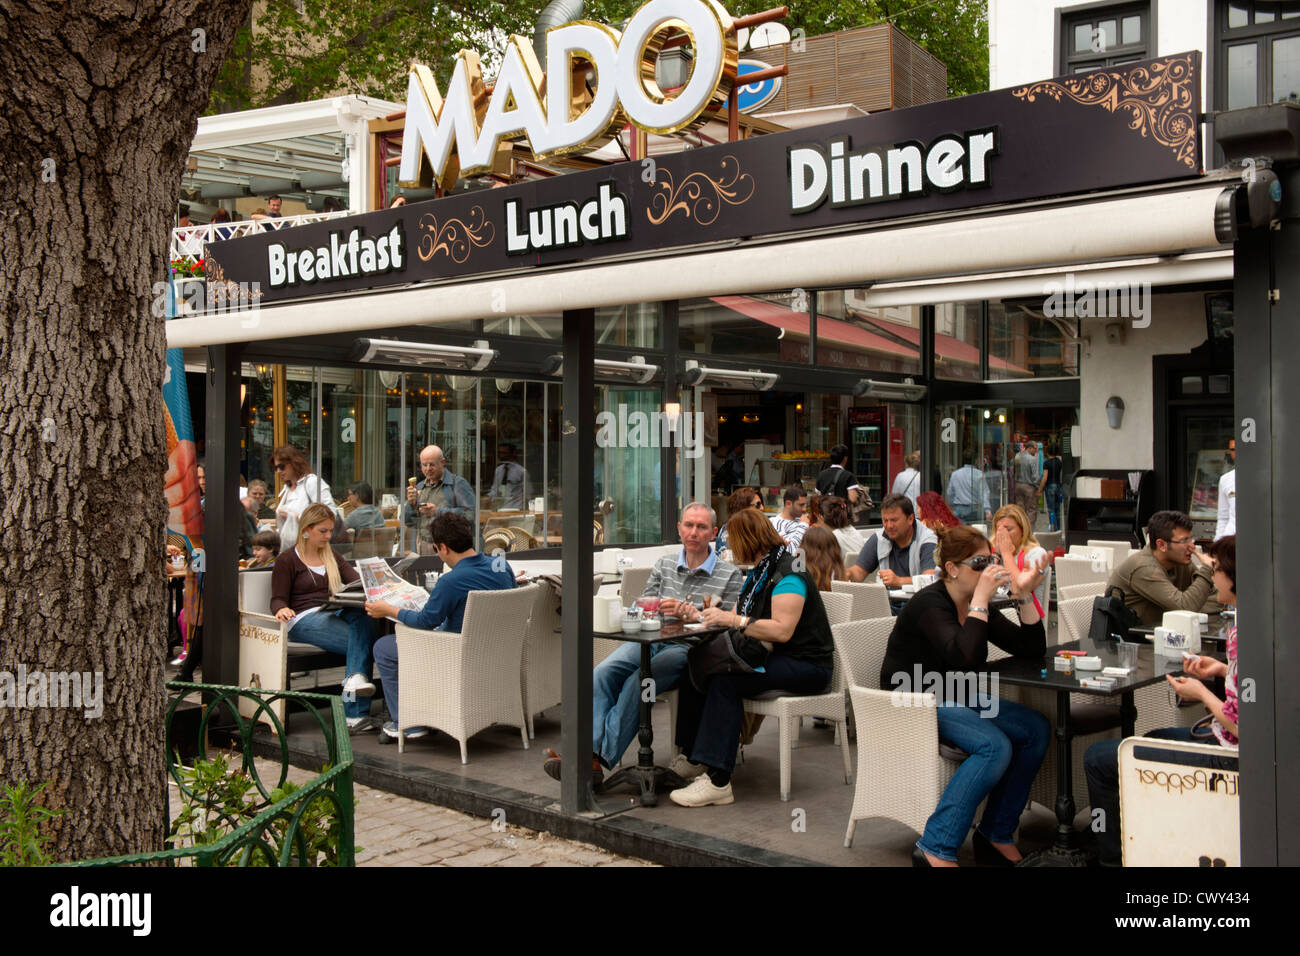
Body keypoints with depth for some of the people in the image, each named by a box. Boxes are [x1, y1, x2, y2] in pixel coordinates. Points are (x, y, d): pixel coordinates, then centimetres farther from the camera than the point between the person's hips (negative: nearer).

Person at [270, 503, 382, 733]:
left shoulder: (332, 557, 25)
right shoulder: (286, 561, 9)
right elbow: (278, 599, 3)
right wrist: (282, 609, -22)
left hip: (335, 614, 5)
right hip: (304, 619, -5)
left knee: (361, 618, -35)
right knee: (362, 640, -31)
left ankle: (356, 678, -46)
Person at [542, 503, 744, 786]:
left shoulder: (730, 575, 7)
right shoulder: (664, 564, 21)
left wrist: (694, 615, -16)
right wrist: (657, 608, -6)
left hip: (688, 649, -4)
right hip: (649, 640, 4)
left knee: (638, 682, -33)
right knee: (601, 675, -26)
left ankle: (601, 758, -34)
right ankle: (589, 755, -37)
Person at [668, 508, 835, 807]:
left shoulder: (788, 572, -14)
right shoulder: (759, 573, 17)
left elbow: (782, 630, -26)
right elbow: (738, 618, 17)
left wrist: (733, 620, -24)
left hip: (806, 666, -9)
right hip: (775, 659, 9)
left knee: (725, 680, -30)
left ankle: (717, 780, -32)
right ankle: (691, 757, 4)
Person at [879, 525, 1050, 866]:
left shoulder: (976, 605, 7)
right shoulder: (930, 604, -18)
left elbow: (1033, 650, 6)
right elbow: (964, 656, -33)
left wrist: (1024, 595, -6)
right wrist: (980, 599, -28)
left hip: (954, 699, 9)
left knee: (1036, 728, -8)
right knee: (995, 745, -28)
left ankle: (997, 835, -1)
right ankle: (935, 849, -24)